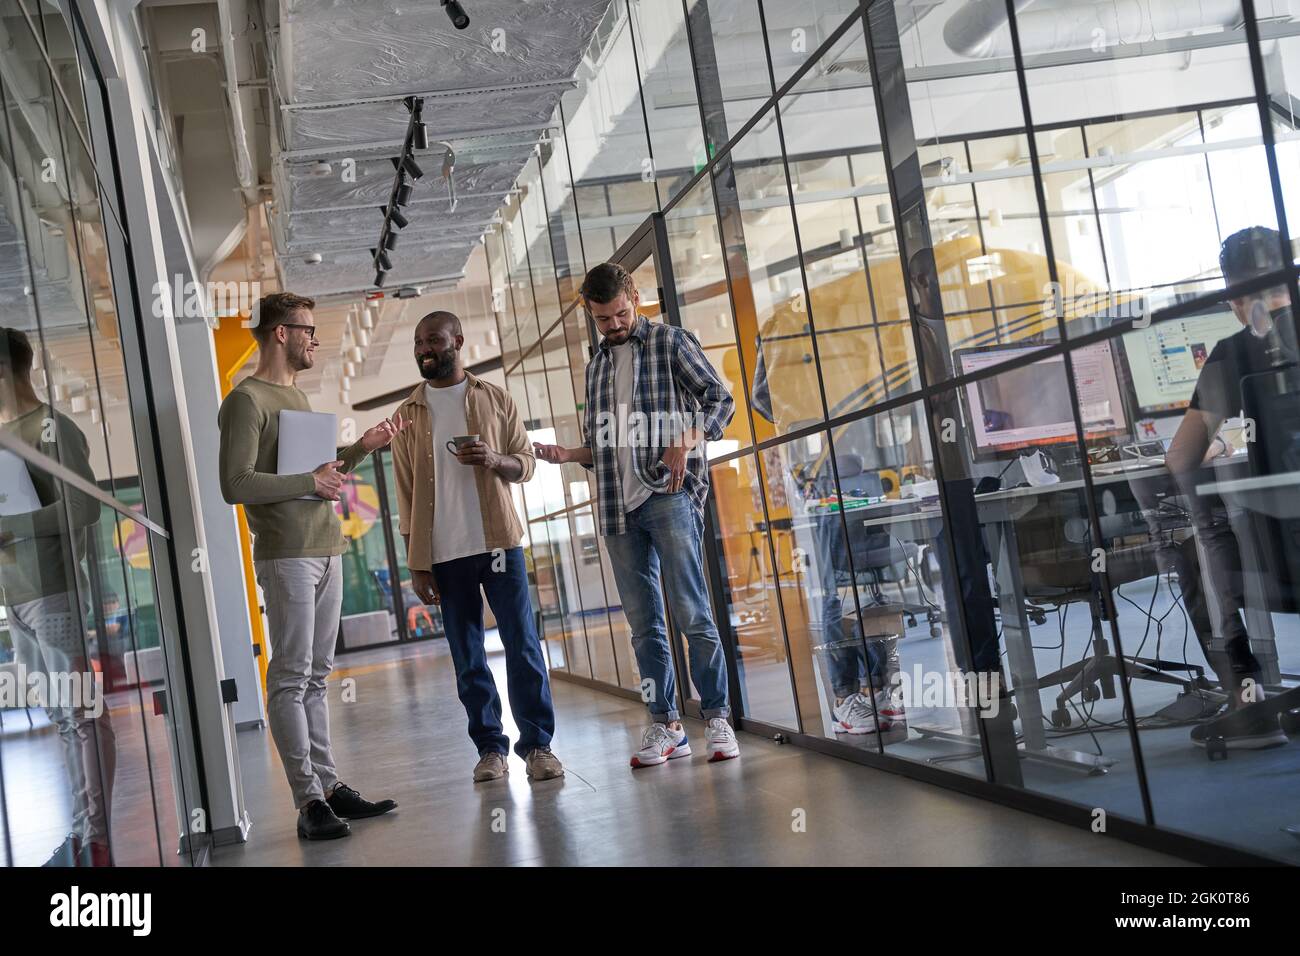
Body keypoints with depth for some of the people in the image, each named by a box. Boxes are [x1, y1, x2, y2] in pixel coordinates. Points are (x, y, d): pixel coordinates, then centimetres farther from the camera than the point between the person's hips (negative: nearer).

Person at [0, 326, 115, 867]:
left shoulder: (52, 429, -7)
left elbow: (83, 508, -16)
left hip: (53, 592, -8)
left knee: (82, 713, -4)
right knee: (59, 717, 10)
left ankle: (96, 837, -1)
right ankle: (81, 831, 15)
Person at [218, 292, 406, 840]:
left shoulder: (295, 396, 20)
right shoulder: (247, 400, -7)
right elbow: (236, 485, -16)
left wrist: (362, 447, 13)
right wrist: (311, 481, -13)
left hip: (325, 552, 8)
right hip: (285, 556, -8)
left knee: (315, 676, 10)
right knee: (290, 678, -5)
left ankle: (328, 786, 14)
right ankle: (309, 800, -2)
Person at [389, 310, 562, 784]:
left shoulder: (495, 399, 7)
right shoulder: (408, 415, 8)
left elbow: (526, 462, 9)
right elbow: (406, 493, 6)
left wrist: (496, 460, -15)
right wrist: (415, 563, 0)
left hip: (498, 541, -1)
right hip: (444, 553, 1)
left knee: (523, 646, -3)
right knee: (468, 660, 5)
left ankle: (538, 745, 4)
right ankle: (490, 748, 14)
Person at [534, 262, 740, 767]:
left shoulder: (671, 342, 5)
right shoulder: (597, 366, 21)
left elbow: (720, 399, -2)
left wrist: (686, 441, -20)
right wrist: (567, 454, 3)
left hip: (669, 497, -5)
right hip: (618, 508, 6)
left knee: (692, 615, -9)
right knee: (644, 625, 6)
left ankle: (717, 718, 1)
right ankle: (665, 725, 13)